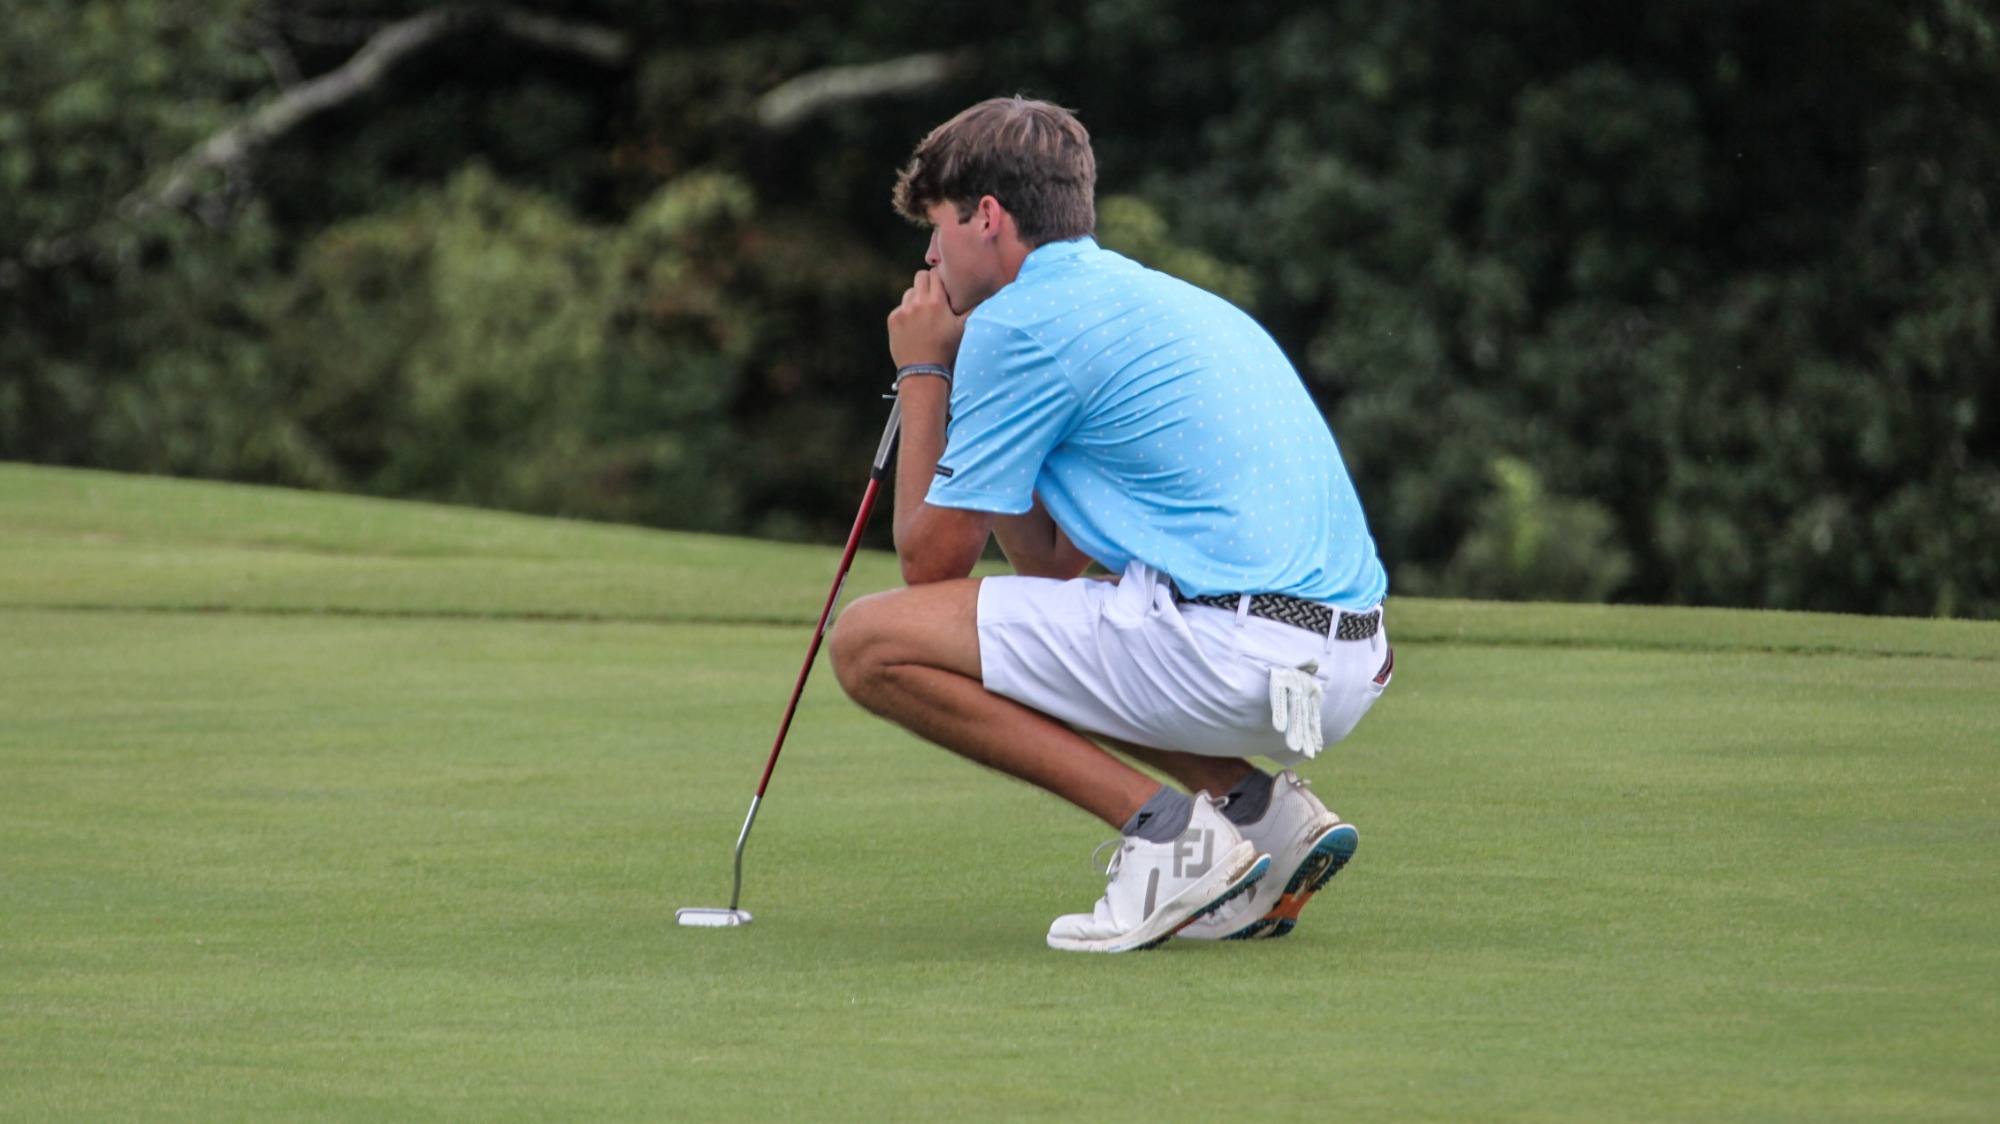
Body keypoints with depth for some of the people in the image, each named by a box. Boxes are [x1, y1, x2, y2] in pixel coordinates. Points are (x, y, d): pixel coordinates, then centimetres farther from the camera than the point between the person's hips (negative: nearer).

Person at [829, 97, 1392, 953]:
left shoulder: (1020, 324, -4)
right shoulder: (1150, 299, 25)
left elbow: (931, 559, 3)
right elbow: (1053, 560, 28)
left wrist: (922, 375, 15)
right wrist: (964, 364, 26)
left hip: (1234, 652, -9)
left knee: (872, 643, -4)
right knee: (1043, 628, 34)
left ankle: (1164, 826, -8)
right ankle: (1263, 808, 13)